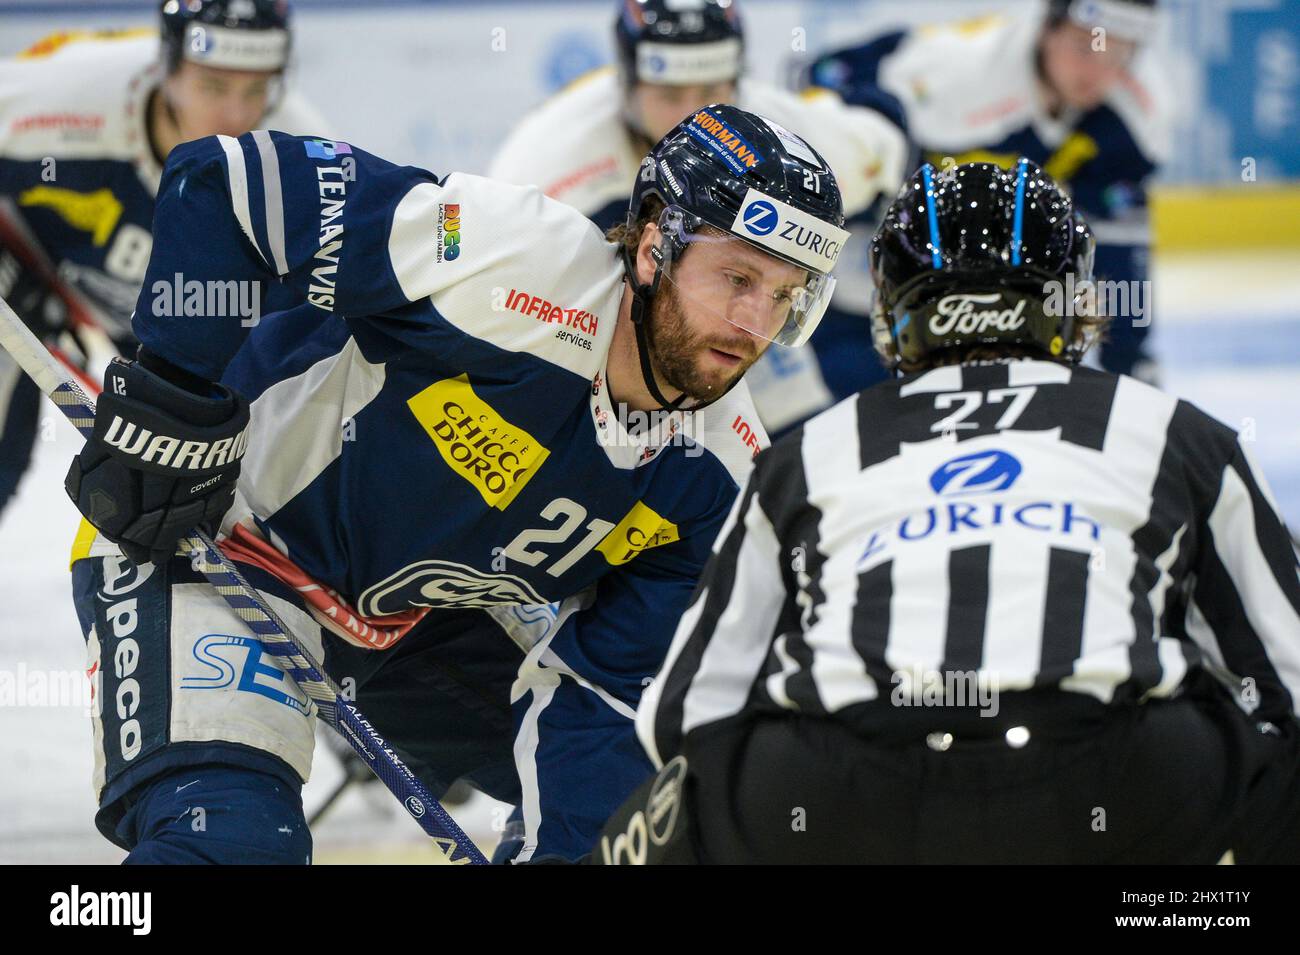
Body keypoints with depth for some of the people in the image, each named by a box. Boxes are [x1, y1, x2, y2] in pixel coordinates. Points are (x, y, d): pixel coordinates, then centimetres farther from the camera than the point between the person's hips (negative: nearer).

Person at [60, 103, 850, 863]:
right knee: (229, 837, -27)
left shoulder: (720, 473, -12)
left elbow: (601, 692, -9)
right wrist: (172, 415, -25)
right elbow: (227, 183, -29)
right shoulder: (527, 268, -30)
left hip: (423, 620, 7)